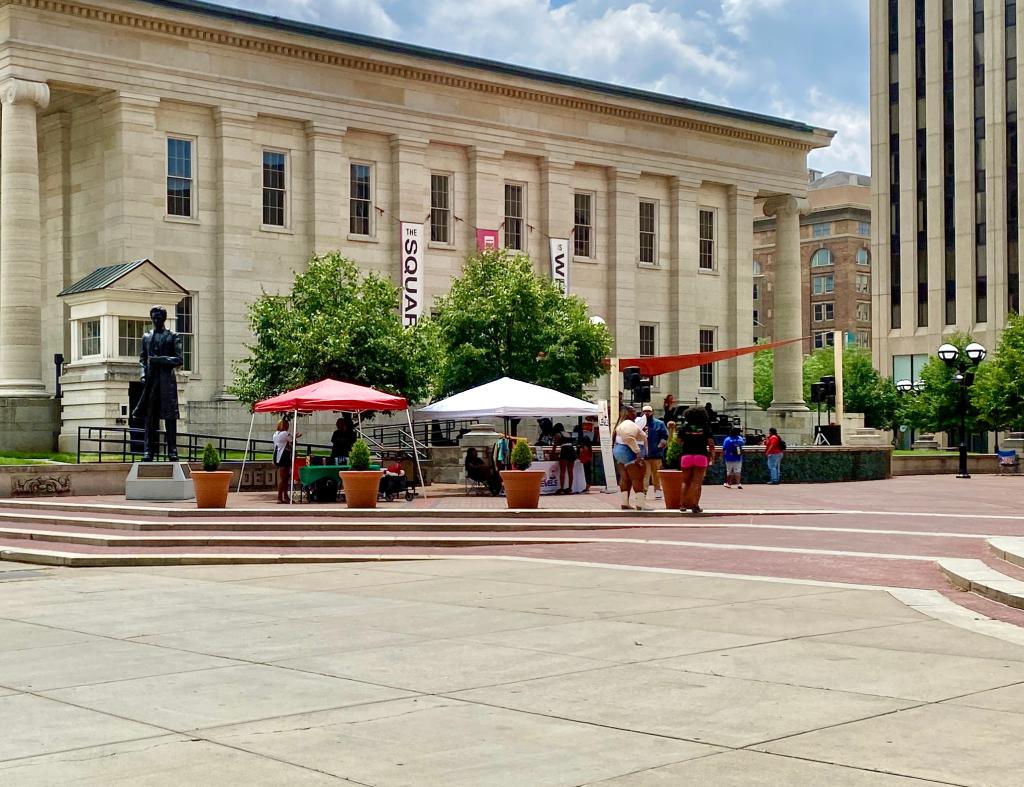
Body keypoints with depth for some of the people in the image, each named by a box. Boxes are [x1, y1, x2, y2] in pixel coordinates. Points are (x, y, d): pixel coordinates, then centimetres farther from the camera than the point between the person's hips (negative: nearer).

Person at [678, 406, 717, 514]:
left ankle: (683, 504, 8)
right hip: (701, 456, -1)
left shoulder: (685, 427, 7)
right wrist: (712, 457, 11)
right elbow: (711, 445, 2)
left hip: (686, 456, 1)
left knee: (686, 482, 11)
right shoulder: (705, 428, 5)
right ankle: (695, 505, -6)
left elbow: (679, 442, 2)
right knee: (697, 482, -1)